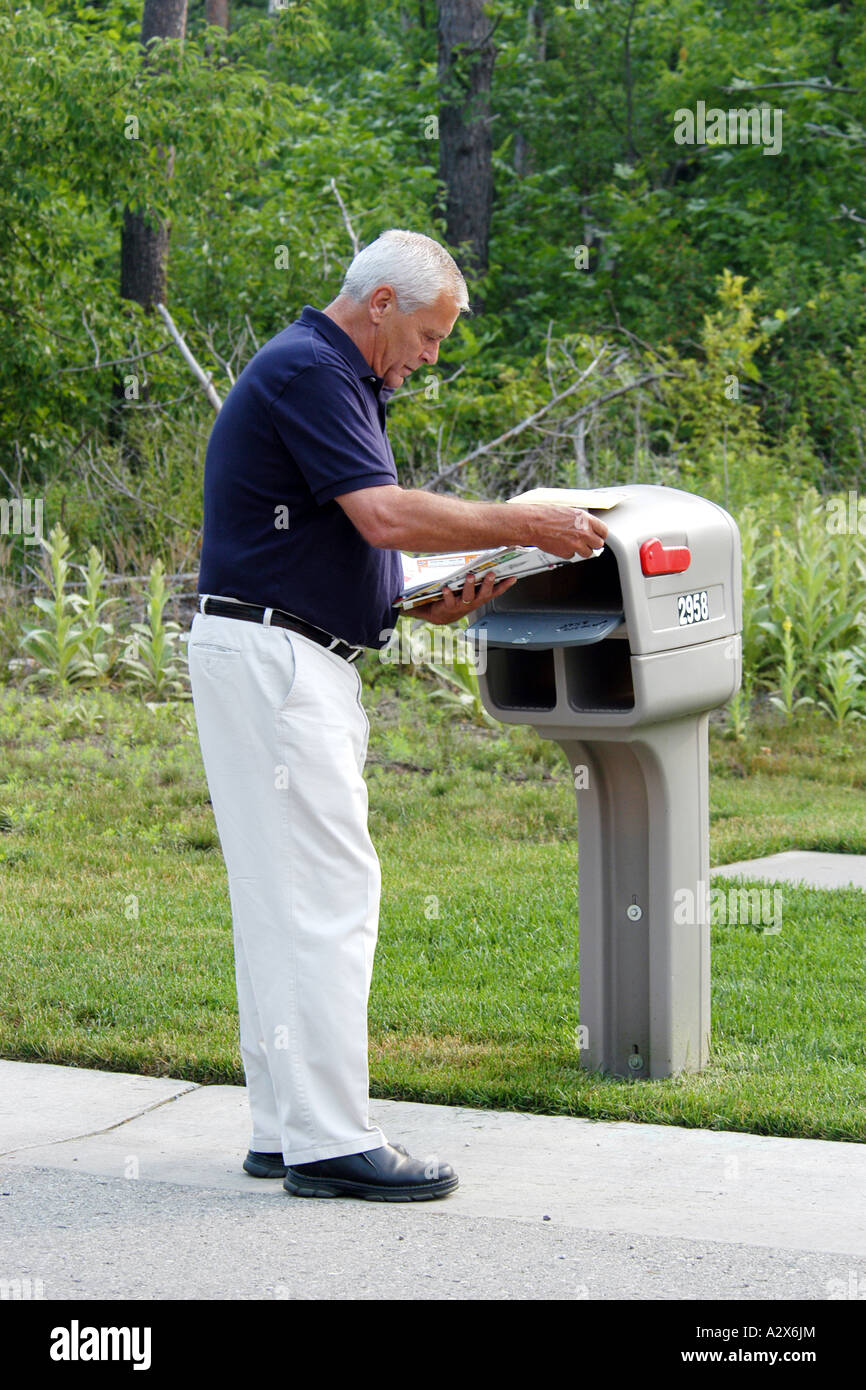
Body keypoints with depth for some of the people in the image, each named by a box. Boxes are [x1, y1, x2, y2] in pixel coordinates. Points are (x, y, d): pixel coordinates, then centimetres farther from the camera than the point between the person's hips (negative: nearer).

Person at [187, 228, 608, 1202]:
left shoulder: (335, 380, 20)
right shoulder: (305, 372, -13)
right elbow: (386, 514, -23)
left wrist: (425, 603, 9)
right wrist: (526, 526, -15)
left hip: (299, 668, 11)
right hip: (271, 657, -11)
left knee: (286, 900, 10)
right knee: (326, 893, -11)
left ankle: (286, 1130, 14)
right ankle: (327, 1143, -10)